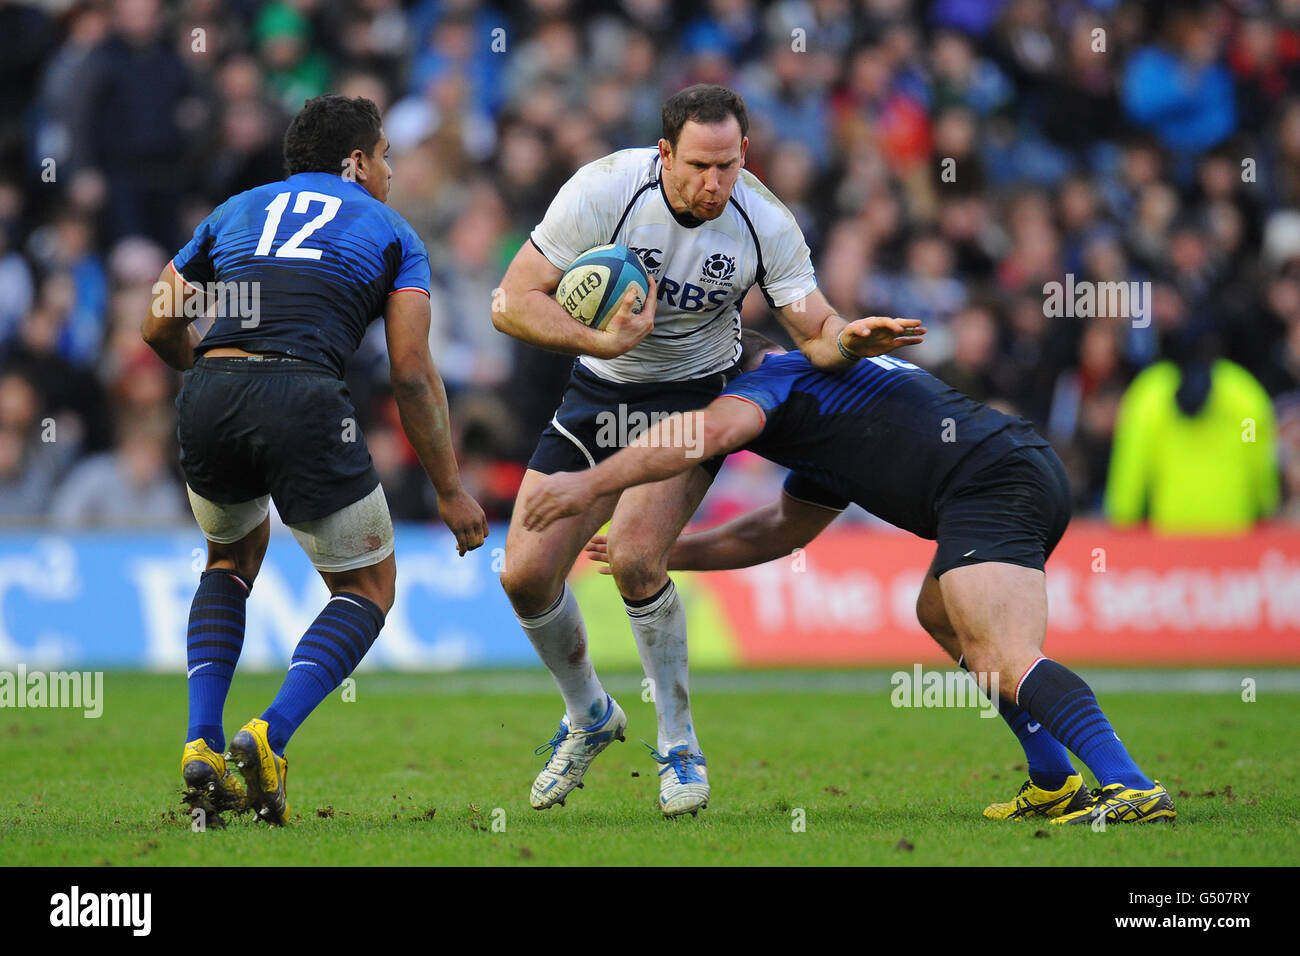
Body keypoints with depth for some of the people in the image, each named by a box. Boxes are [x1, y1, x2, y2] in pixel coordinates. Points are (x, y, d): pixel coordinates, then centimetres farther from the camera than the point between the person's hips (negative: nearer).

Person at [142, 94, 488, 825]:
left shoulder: (236, 210, 27)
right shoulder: (391, 232, 18)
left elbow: (161, 327, 24)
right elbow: (412, 372, 8)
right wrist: (451, 491, 13)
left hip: (208, 396, 4)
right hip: (303, 401, -4)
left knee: (233, 558, 32)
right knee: (369, 588, 15)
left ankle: (203, 743, 13)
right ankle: (270, 738, -9)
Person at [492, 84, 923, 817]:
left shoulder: (766, 224, -20)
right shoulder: (602, 191, -23)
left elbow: (817, 331, -14)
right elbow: (513, 303, -21)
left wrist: (851, 339, -38)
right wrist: (602, 341, -36)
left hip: (693, 398, -2)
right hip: (599, 392, 2)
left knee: (635, 556, -25)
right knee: (526, 575, -5)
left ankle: (679, 743, -6)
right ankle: (590, 716, 24)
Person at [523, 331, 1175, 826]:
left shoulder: (767, 381, 7)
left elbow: (707, 431, -17)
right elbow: (785, 530, 46)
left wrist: (592, 483, -11)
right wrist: (659, 553, 47)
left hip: (990, 485, -10)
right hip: (1036, 470, 10)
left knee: (1005, 662, -22)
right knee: (941, 616, 30)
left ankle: (1132, 789, -40)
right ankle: (1054, 784, 22)